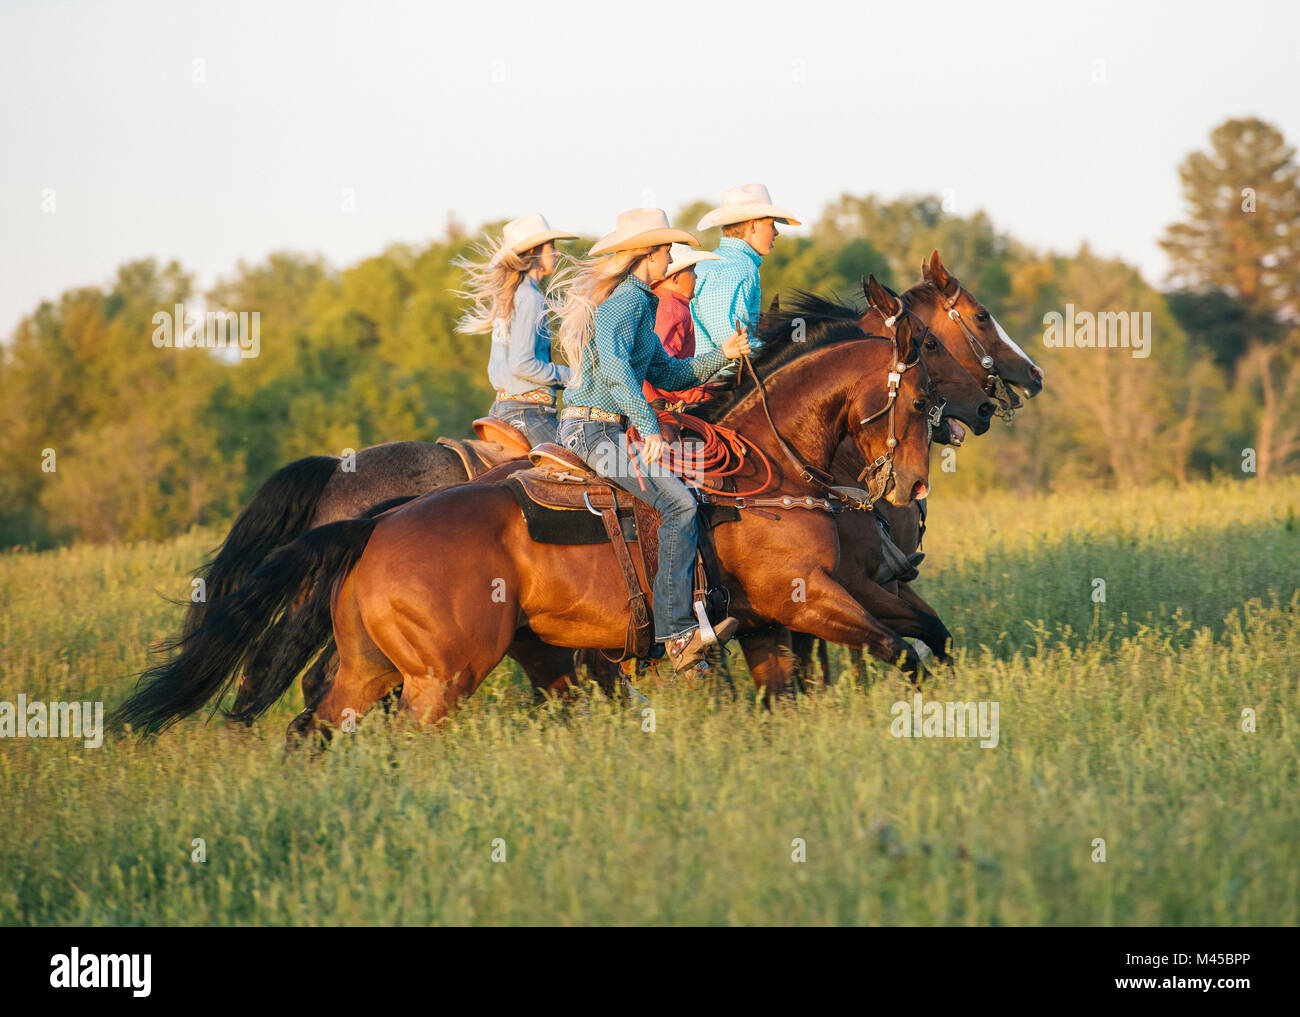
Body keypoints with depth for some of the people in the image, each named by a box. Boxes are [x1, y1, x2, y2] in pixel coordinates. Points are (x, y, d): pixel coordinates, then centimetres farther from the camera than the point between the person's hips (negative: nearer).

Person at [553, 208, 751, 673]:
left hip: (587, 428, 11)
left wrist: (720, 356, 13)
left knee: (689, 491, 14)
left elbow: (668, 374, 23)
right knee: (678, 503, -20)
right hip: (595, 429, -11)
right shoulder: (627, 300, -12)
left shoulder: (636, 303, 21)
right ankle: (677, 631, -25)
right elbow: (613, 365, -28)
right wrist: (648, 425, -31)